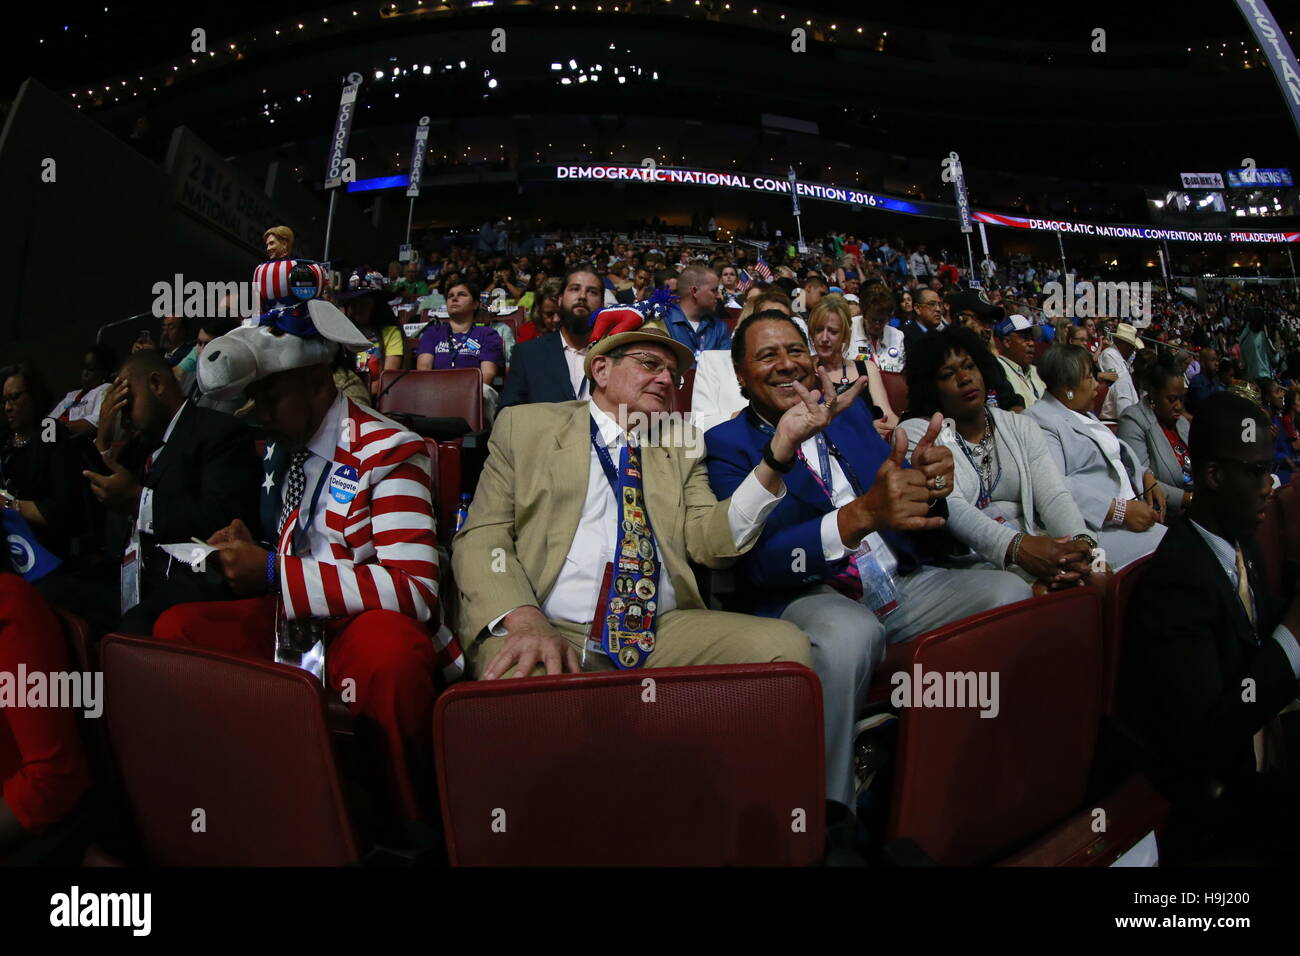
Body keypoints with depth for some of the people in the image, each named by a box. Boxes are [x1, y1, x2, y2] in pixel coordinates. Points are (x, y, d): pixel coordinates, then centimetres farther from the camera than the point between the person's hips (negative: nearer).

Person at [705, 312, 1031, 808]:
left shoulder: (851, 412, 13)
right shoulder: (727, 444, -1)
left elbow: (924, 536, 12)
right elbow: (756, 560, -16)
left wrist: (929, 484, -14)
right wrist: (861, 514, -31)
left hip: (901, 582, 6)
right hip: (808, 596, -5)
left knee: (1010, 592, -16)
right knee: (849, 632, -37)